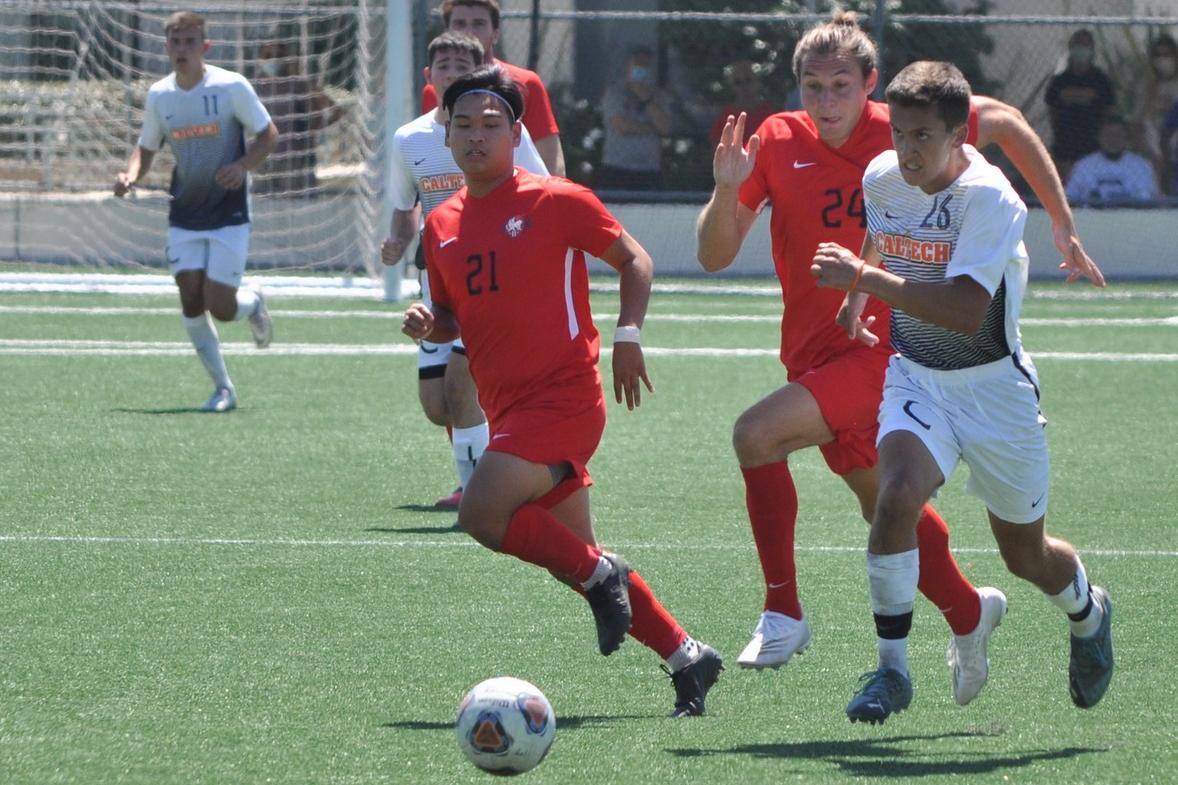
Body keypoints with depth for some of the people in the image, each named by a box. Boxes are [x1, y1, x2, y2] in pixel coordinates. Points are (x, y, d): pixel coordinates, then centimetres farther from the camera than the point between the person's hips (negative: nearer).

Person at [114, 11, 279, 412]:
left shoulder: (231, 87, -11)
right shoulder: (158, 96, 1)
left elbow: (267, 135, -3)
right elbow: (146, 148, 13)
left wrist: (243, 165, -21)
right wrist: (131, 175, -8)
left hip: (229, 213, -4)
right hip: (184, 216, 4)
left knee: (219, 306, -10)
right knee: (191, 301, -5)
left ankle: (253, 303, 27)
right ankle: (222, 388, 8)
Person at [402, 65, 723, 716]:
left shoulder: (557, 202, -6)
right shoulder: (442, 225, 11)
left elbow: (634, 259, 3)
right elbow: (453, 319, 20)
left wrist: (627, 336, -8)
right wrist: (427, 325, -2)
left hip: (563, 395, -7)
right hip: (507, 407, 7)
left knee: (482, 512, -24)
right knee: (575, 554, 9)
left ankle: (600, 573, -3)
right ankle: (687, 658, 19)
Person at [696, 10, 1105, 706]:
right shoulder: (778, 143, -3)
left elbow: (1003, 121, 7)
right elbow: (715, 257, -4)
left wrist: (1063, 224, 7)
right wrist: (727, 191, -24)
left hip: (885, 346, -5)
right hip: (815, 352, 5)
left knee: (757, 434, -26)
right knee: (882, 503, 17)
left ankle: (784, 611, -16)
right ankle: (968, 612, 44)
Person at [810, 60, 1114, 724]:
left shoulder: (990, 199, -24)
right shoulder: (881, 178, -6)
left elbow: (966, 311, -35)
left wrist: (863, 276, -34)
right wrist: (854, 298, 16)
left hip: (995, 387, -3)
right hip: (916, 376, 3)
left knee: (1028, 556, 12)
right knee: (897, 495, -27)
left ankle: (1087, 611, 48)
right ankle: (892, 670, -18)